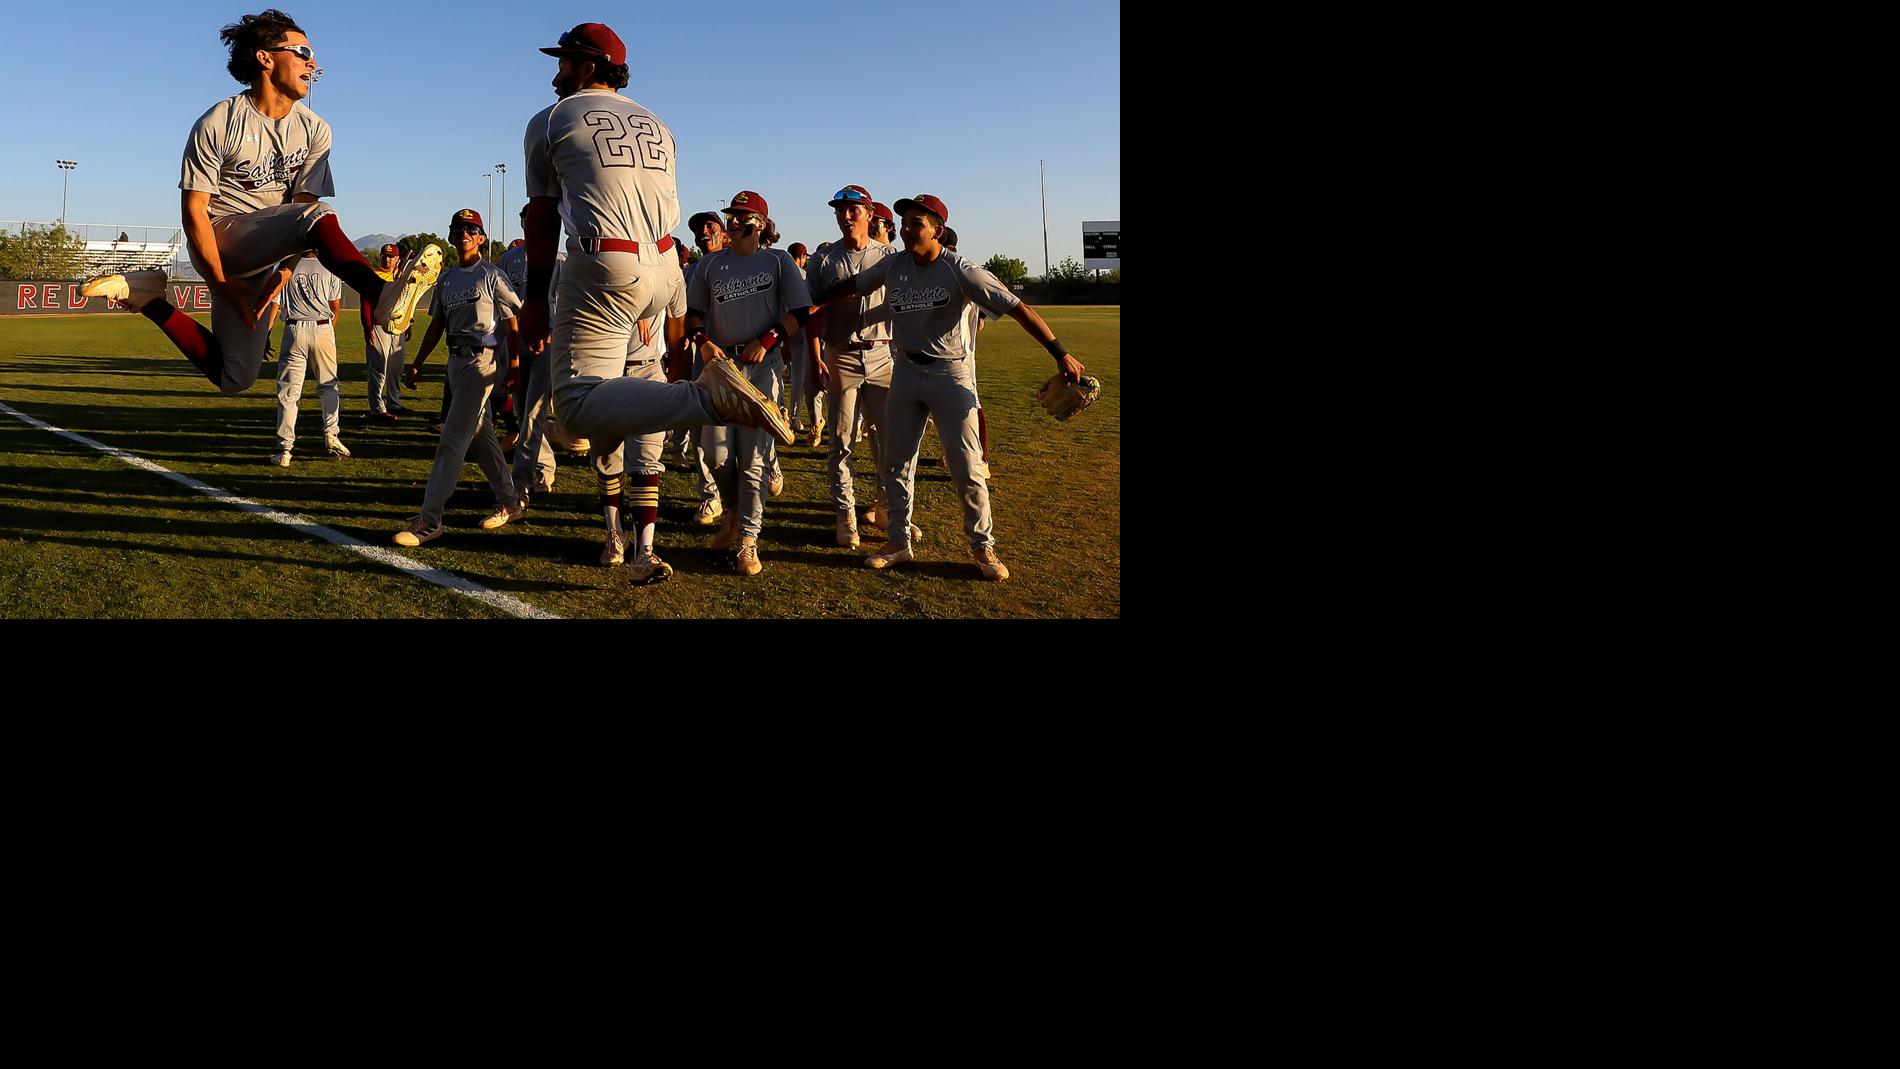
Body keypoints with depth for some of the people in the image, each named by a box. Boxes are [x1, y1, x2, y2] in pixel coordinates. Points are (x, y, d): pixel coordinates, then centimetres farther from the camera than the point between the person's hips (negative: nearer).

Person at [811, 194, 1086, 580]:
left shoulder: (961, 272, -17)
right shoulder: (893, 265, -2)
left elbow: (1018, 309, -19)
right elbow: (851, 287, 12)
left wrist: (1060, 353, -23)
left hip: (950, 374, -5)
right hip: (905, 371, 5)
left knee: (968, 469, -2)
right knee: (897, 464, 10)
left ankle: (982, 547, 14)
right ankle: (898, 542, 24)